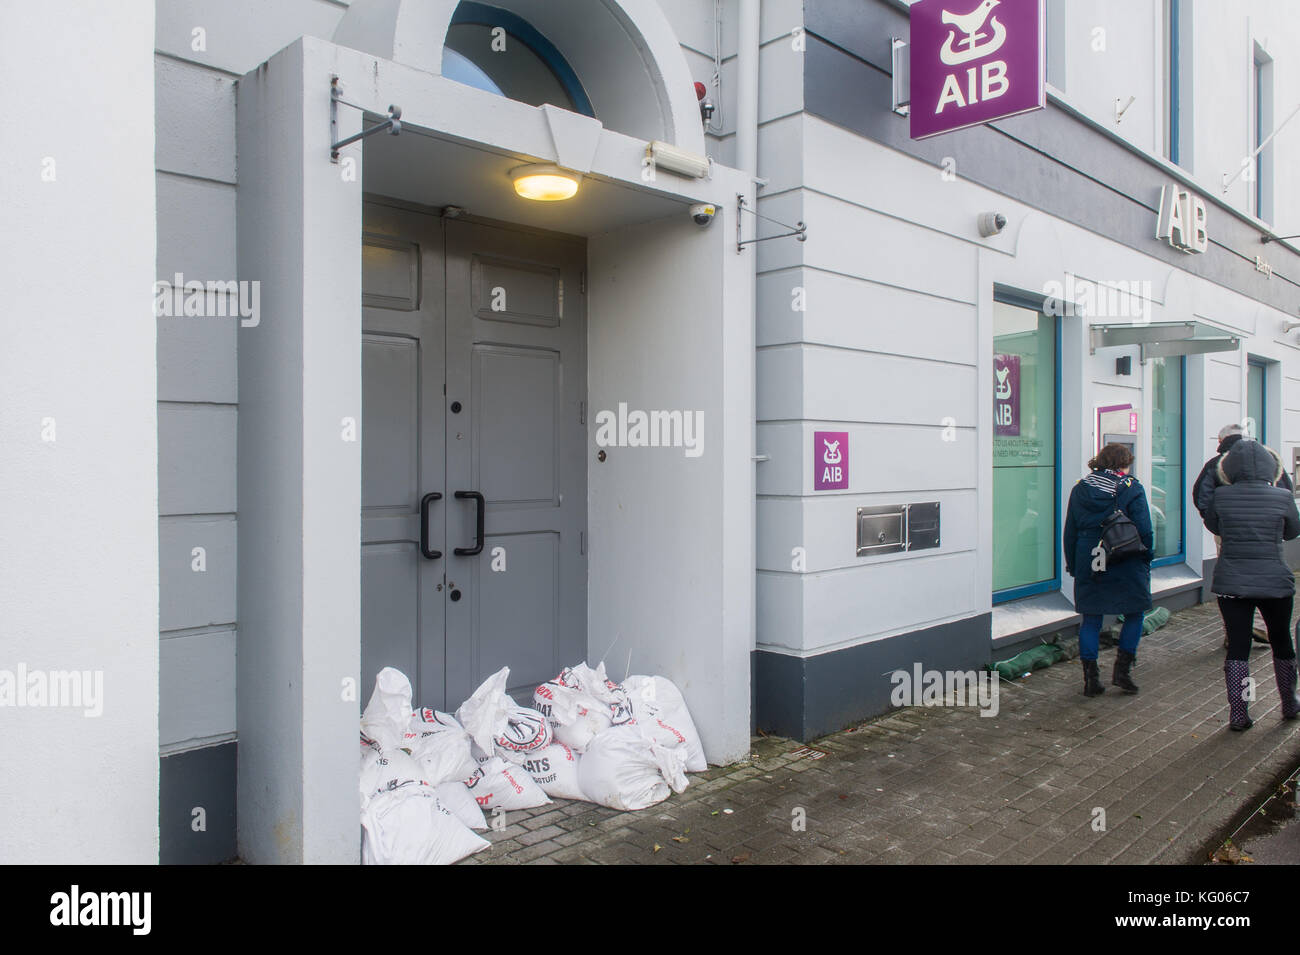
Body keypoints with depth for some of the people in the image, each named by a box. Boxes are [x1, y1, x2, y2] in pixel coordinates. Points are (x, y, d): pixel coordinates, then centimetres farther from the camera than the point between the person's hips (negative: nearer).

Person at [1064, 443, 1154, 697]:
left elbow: (1070, 532, 7)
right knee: (1134, 615, 14)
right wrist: (1145, 563, 5)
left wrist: (1072, 565, 14)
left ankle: (1090, 677, 6)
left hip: (1088, 565, 3)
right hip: (1126, 565, -3)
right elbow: (1144, 531, -6)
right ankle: (1123, 669, 9)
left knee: (1091, 619, 7)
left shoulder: (1080, 489, 5)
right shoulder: (1132, 489, -4)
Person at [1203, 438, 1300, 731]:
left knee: (1237, 647, 6)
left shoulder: (1220, 496, -8)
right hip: (1275, 582, 0)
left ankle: (1238, 714, 8)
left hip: (1231, 583, 0)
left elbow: (1212, 526, 10)